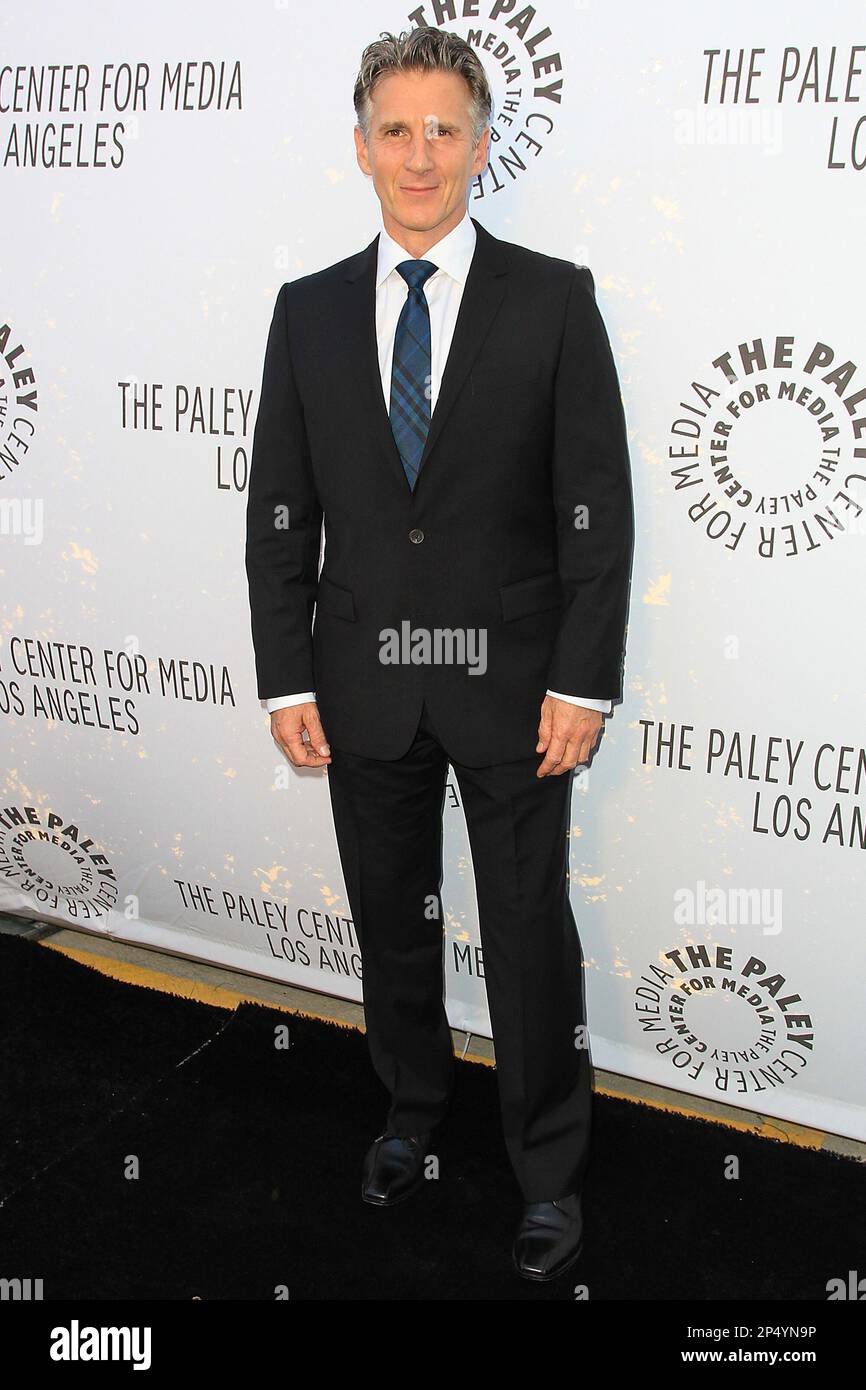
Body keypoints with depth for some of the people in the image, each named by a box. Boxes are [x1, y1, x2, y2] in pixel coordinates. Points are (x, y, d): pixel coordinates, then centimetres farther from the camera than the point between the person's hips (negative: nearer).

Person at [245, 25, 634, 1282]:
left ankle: (550, 1176, 25)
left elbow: (597, 503, -5)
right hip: (366, 683, 3)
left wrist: (584, 681, -11)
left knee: (530, 936, 6)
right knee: (390, 922, 16)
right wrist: (287, 679, 0)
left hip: (511, 682, -3)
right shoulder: (309, 312, 5)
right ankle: (413, 1111, 40)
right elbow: (279, 512, 5)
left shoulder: (554, 298, -3)